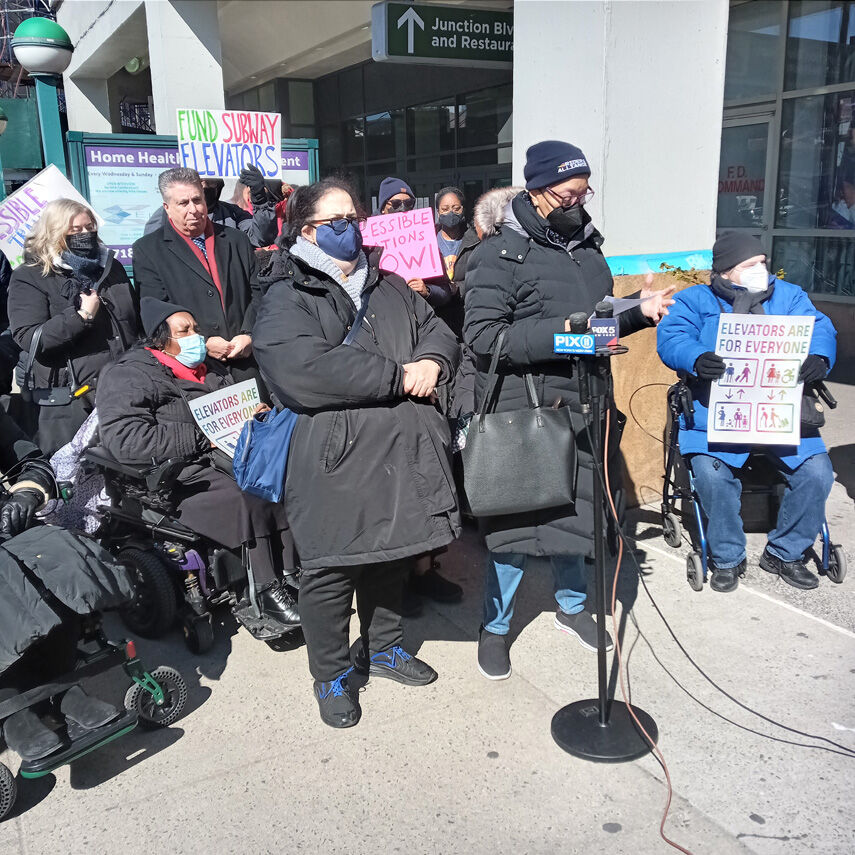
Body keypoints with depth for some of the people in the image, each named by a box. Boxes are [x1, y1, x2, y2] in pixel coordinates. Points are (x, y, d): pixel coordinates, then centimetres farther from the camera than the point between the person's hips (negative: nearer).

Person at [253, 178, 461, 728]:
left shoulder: (389, 288, 18)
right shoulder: (287, 299, -6)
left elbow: (438, 331, 17)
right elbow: (303, 371, -23)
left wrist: (432, 362, -10)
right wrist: (399, 375, -19)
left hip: (404, 452, 7)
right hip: (336, 460, -6)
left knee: (392, 556, 19)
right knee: (332, 569, 4)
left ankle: (384, 647, 41)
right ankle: (330, 675, 25)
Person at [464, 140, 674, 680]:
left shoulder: (586, 245, 12)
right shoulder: (501, 253, -9)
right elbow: (482, 336, -18)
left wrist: (639, 313, 6)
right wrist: (560, 332, -24)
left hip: (580, 409, 6)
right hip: (521, 416, -6)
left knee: (575, 510, 17)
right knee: (515, 520, 3)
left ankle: (571, 605, 39)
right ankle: (495, 626, 22)